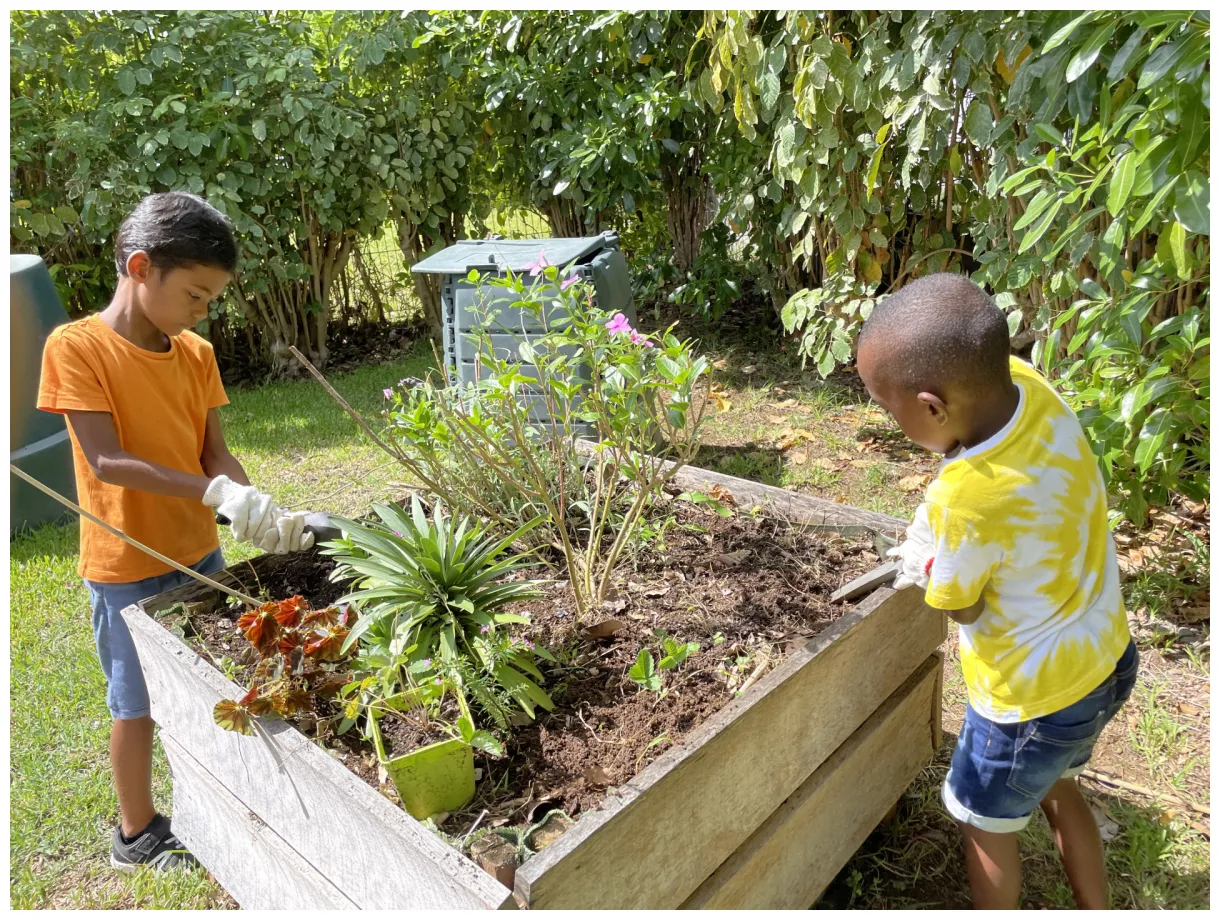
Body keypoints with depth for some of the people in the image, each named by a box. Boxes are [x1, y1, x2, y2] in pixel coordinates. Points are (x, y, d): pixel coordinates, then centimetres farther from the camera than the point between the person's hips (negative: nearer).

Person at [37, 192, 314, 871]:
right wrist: (219, 493, -31)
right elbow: (106, 462, -22)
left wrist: (261, 514, -18)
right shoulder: (76, 346, -16)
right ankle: (138, 833, 34)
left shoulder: (197, 355, 0)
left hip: (200, 553, 5)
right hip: (127, 566, -5)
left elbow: (216, 453, -1)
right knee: (140, 702, 12)